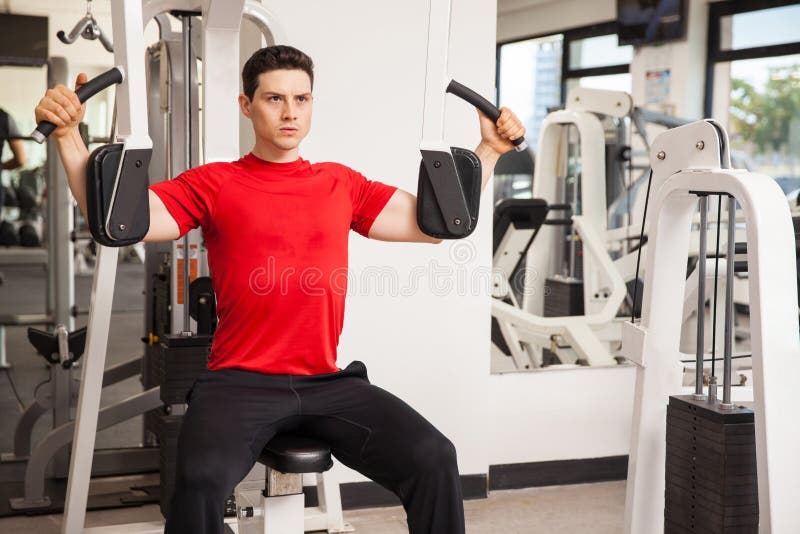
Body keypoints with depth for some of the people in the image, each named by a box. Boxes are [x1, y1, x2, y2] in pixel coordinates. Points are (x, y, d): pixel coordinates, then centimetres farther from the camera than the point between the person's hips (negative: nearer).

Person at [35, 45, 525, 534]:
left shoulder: (342, 183, 16)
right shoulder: (213, 184, 6)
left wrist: (489, 150, 12)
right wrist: (69, 135, -14)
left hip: (328, 382, 3)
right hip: (240, 382, -2)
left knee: (434, 459, -18)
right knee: (202, 476, -32)